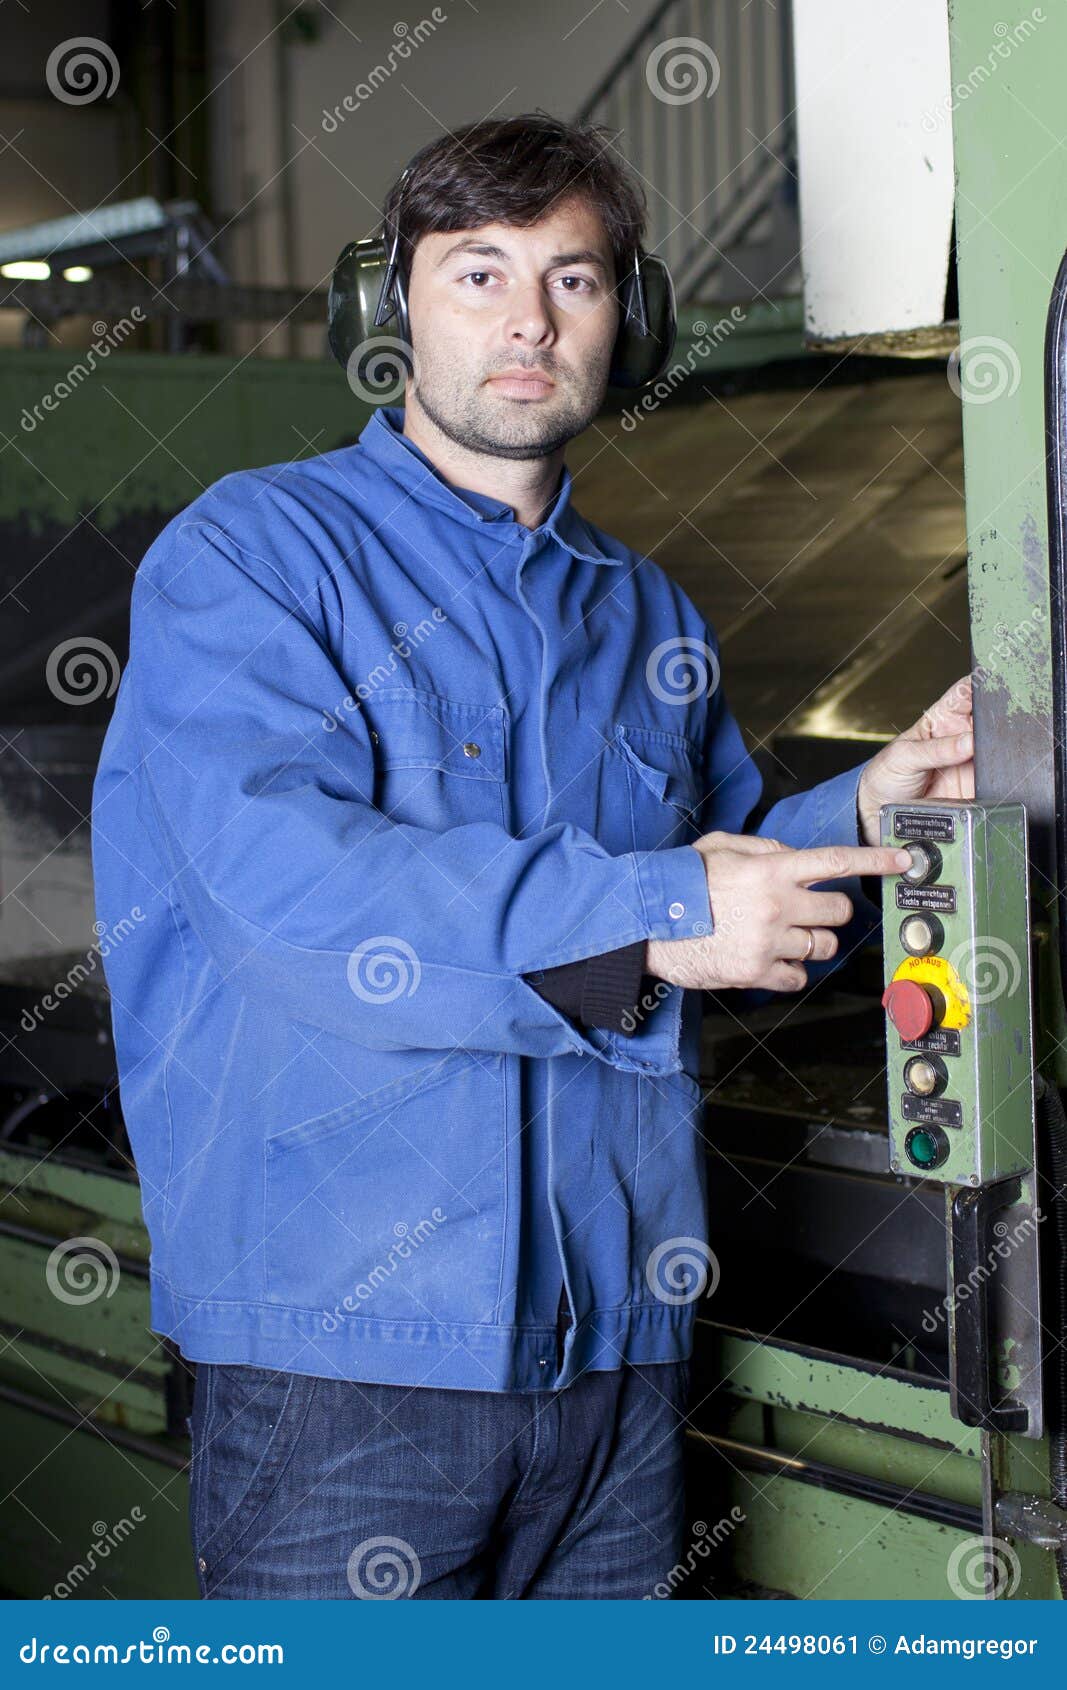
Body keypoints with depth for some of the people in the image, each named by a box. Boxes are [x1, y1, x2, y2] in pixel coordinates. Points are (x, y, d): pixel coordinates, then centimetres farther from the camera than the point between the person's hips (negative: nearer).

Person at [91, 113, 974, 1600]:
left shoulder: (650, 619, 16)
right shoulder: (251, 554, -3)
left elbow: (728, 890, 22)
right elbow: (279, 880, -20)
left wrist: (862, 816, 2)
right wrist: (651, 918, -20)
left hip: (617, 1336, 6)